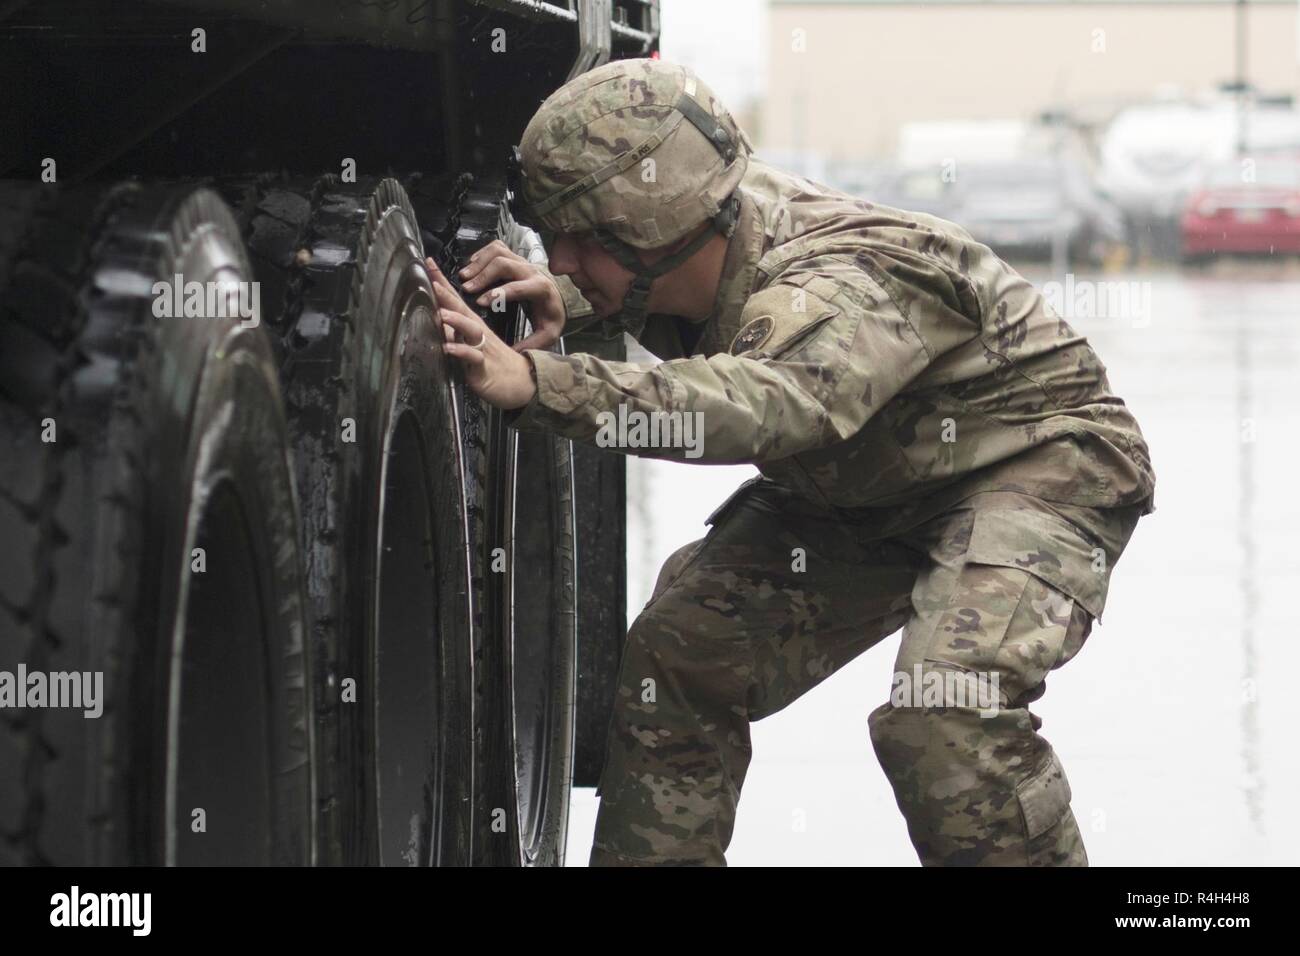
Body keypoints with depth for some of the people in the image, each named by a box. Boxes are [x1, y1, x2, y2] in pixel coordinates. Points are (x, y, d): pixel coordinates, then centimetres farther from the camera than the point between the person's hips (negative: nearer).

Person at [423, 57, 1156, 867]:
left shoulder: (839, 290, -37)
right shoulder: (688, 257, -12)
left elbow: (761, 403, -59)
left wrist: (533, 382, -69)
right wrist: (566, 305, -13)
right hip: (862, 488, 9)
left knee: (944, 716, -31)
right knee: (675, 658, -2)